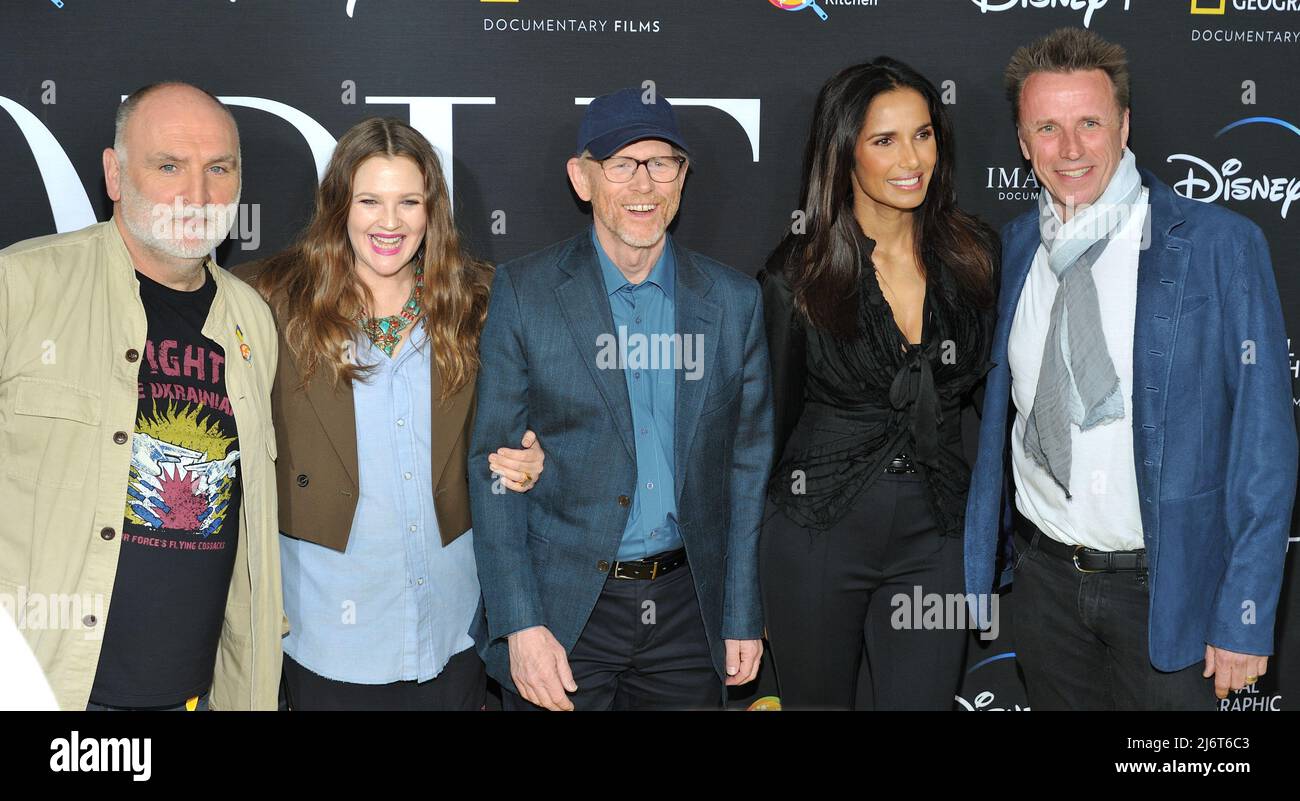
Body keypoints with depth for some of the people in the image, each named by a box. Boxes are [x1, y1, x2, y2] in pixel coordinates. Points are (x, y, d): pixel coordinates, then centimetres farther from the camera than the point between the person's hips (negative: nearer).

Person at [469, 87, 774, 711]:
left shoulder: (733, 300, 3)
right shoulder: (523, 291, -4)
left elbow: (747, 465, 6)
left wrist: (742, 618, 4)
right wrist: (520, 625, -11)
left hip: (688, 610, 2)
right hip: (562, 612, -2)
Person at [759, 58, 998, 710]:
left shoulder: (973, 255, 0)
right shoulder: (796, 274, -8)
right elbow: (772, 418, 0)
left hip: (935, 539, 2)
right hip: (820, 533, -2)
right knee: (818, 702, 14)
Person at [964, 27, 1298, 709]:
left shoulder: (1222, 246, -10)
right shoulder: (1008, 250, 1)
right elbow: (988, 417, 7)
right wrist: (970, 572, 4)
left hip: (1166, 587, -3)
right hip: (1044, 576, 3)